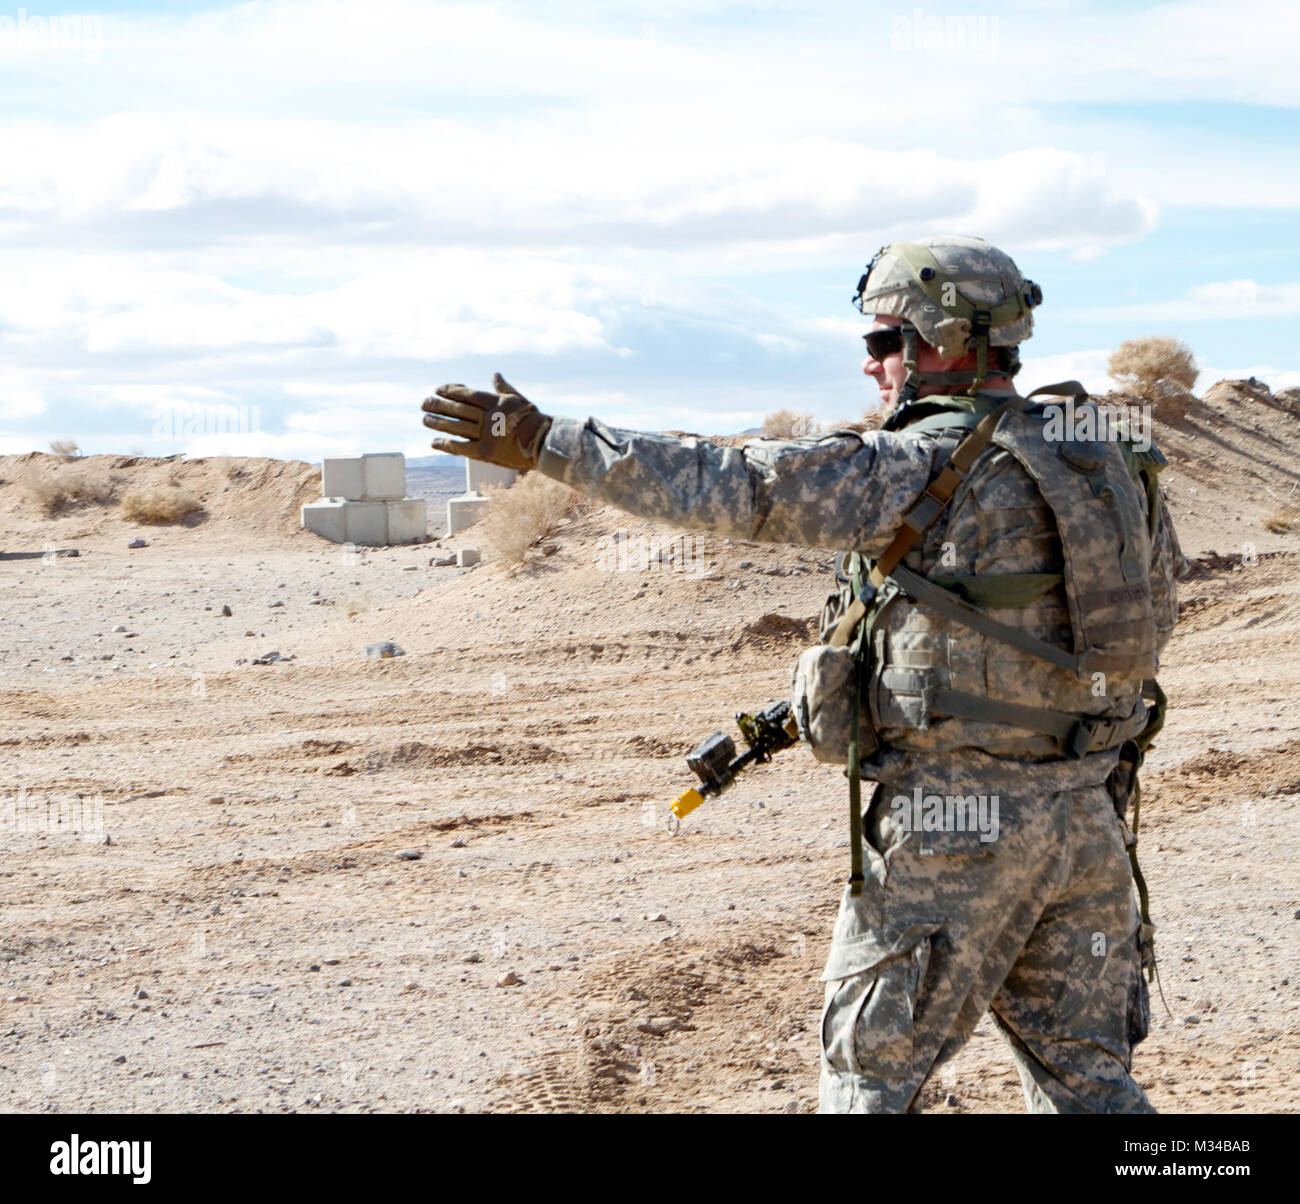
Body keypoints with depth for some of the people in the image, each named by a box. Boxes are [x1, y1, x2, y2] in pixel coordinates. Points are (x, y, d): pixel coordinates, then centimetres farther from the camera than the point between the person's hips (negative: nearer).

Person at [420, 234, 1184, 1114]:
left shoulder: (922, 470, -13)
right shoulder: (1115, 464, 8)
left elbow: (724, 488, -16)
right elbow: (1151, 625, 19)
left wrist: (543, 442, -13)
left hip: (955, 825, -6)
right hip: (1087, 815, 7)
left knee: (873, 1066, 8)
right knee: (1086, 1073, 15)